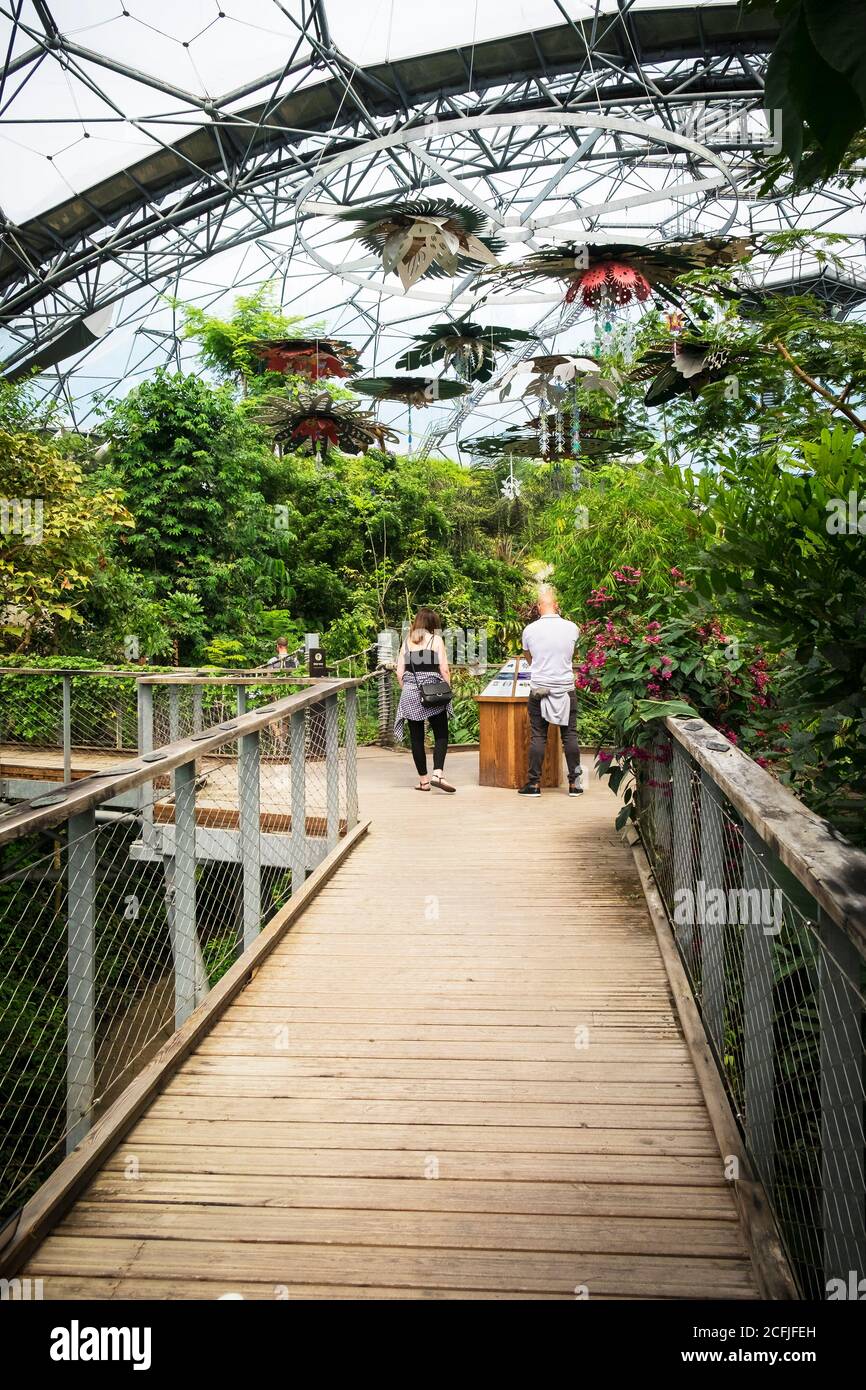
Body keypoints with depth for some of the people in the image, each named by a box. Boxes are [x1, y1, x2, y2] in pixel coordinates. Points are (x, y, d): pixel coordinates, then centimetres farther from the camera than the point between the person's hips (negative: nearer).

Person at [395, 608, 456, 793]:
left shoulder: (407, 642, 10)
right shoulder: (436, 640, 1)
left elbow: (400, 673, 7)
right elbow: (444, 670, -5)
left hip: (410, 694, 3)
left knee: (416, 737, 7)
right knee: (441, 734, 2)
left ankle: (423, 780, 9)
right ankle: (438, 774, -15)